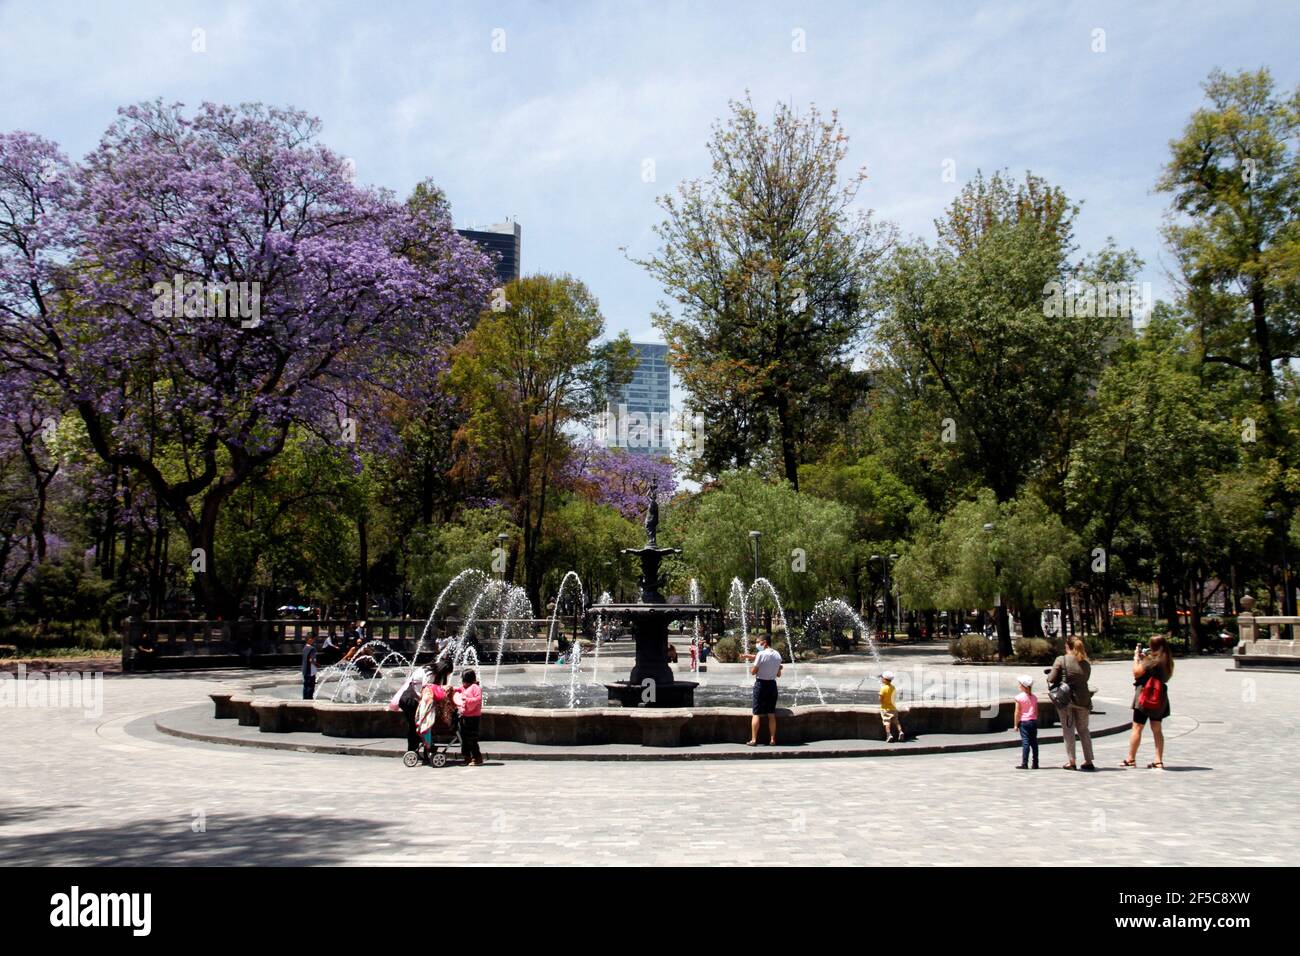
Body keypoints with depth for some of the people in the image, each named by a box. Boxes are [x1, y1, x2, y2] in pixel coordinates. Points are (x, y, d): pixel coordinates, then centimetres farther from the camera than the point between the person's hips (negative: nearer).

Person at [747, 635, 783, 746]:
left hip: (761, 684, -5)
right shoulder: (777, 655, 5)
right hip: (772, 685, 5)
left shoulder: (761, 654, -14)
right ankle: (772, 740, 10)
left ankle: (753, 740, -2)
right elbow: (778, 675, 11)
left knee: (757, 714, -1)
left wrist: (751, 668, 8)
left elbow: (753, 671, -12)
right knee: (771, 714, 10)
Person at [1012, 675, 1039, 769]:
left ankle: (1024, 763, -10)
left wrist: (1015, 724, -2)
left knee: (1025, 742, -7)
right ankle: (1035, 764, 10)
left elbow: (1017, 712, -8)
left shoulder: (1019, 697, -9)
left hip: (1023, 722, -4)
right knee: (1034, 742, 8)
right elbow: (1036, 711, 11)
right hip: (1033, 721, 4)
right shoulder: (1034, 697, 6)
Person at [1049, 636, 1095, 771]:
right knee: (1083, 729, 14)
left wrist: (1048, 677, 13)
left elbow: (1052, 679, -9)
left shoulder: (1061, 660, -8)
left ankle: (1070, 761, 3)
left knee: (1068, 730, 4)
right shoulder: (1086, 663, 4)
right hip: (1083, 699, 3)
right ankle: (1088, 761, 15)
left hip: (1065, 699, -3)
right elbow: (1085, 679, 8)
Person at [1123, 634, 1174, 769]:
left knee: (1137, 727, 0)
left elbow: (1136, 672, -17)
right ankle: (1159, 761, 7)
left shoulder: (1152, 660, -17)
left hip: (1146, 697, -8)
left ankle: (1130, 759, 5)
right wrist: (1144, 658, 12)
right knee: (1157, 729, 10)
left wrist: (1137, 657, -5)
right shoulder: (1168, 661, 8)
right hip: (1159, 698, 8)